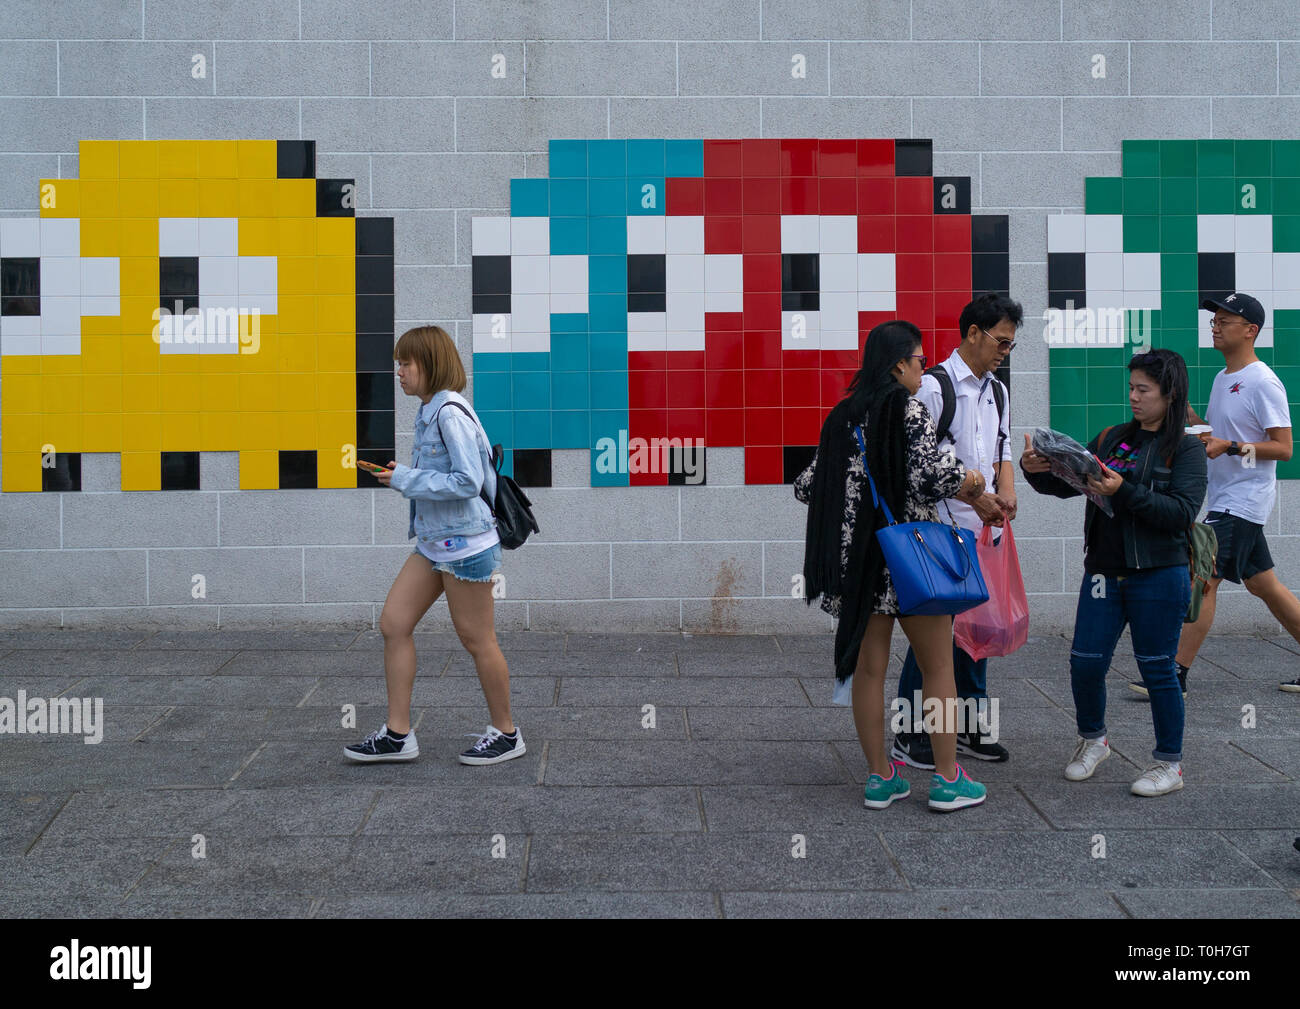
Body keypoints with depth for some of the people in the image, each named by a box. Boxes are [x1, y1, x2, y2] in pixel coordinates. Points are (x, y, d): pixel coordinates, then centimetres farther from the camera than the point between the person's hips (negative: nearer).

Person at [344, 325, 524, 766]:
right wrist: (405, 476, 10)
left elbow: (468, 481, -23)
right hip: (434, 543, 10)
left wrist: (406, 479, -18)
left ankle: (506, 734, 18)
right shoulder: (429, 412, 12)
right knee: (393, 623, 5)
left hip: (465, 546, -10)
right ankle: (398, 734, 10)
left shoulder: (450, 413, -17)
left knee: (476, 640, 2)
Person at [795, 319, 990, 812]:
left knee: (868, 667, 9)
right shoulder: (909, 409, -10)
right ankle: (948, 779, 10)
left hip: (857, 558, 6)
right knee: (938, 666, 6)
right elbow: (929, 475, -21)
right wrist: (968, 481, -1)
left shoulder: (842, 416, 9)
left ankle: (879, 777, 16)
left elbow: (808, 485, 11)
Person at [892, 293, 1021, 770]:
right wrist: (973, 494, -18)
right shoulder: (933, 386, -9)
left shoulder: (997, 391, 16)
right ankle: (910, 735, 4)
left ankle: (968, 727, 24)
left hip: (987, 532, 8)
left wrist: (1006, 489, 0)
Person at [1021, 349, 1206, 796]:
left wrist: (1124, 491, -24)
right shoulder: (1112, 438, 12)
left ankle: (1169, 763, 18)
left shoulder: (1186, 448, -3)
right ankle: (1092, 739, 29)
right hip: (1104, 571, 4)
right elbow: (1066, 484, 11)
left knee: (1157, 667, 2)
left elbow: (1182, 511, -15)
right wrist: (1037, 470, -10)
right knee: (1086, 662, 3)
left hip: (1158, 577, -4)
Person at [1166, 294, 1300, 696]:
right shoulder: (1222, 379, 14)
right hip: (1224, 498, 10)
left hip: (1243, 499, -10)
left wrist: (1230, 447, -26)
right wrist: (1185, 410, 6)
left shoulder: (1263, 383, -15)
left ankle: (1176, 676, -9)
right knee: (1262, 583, 13)